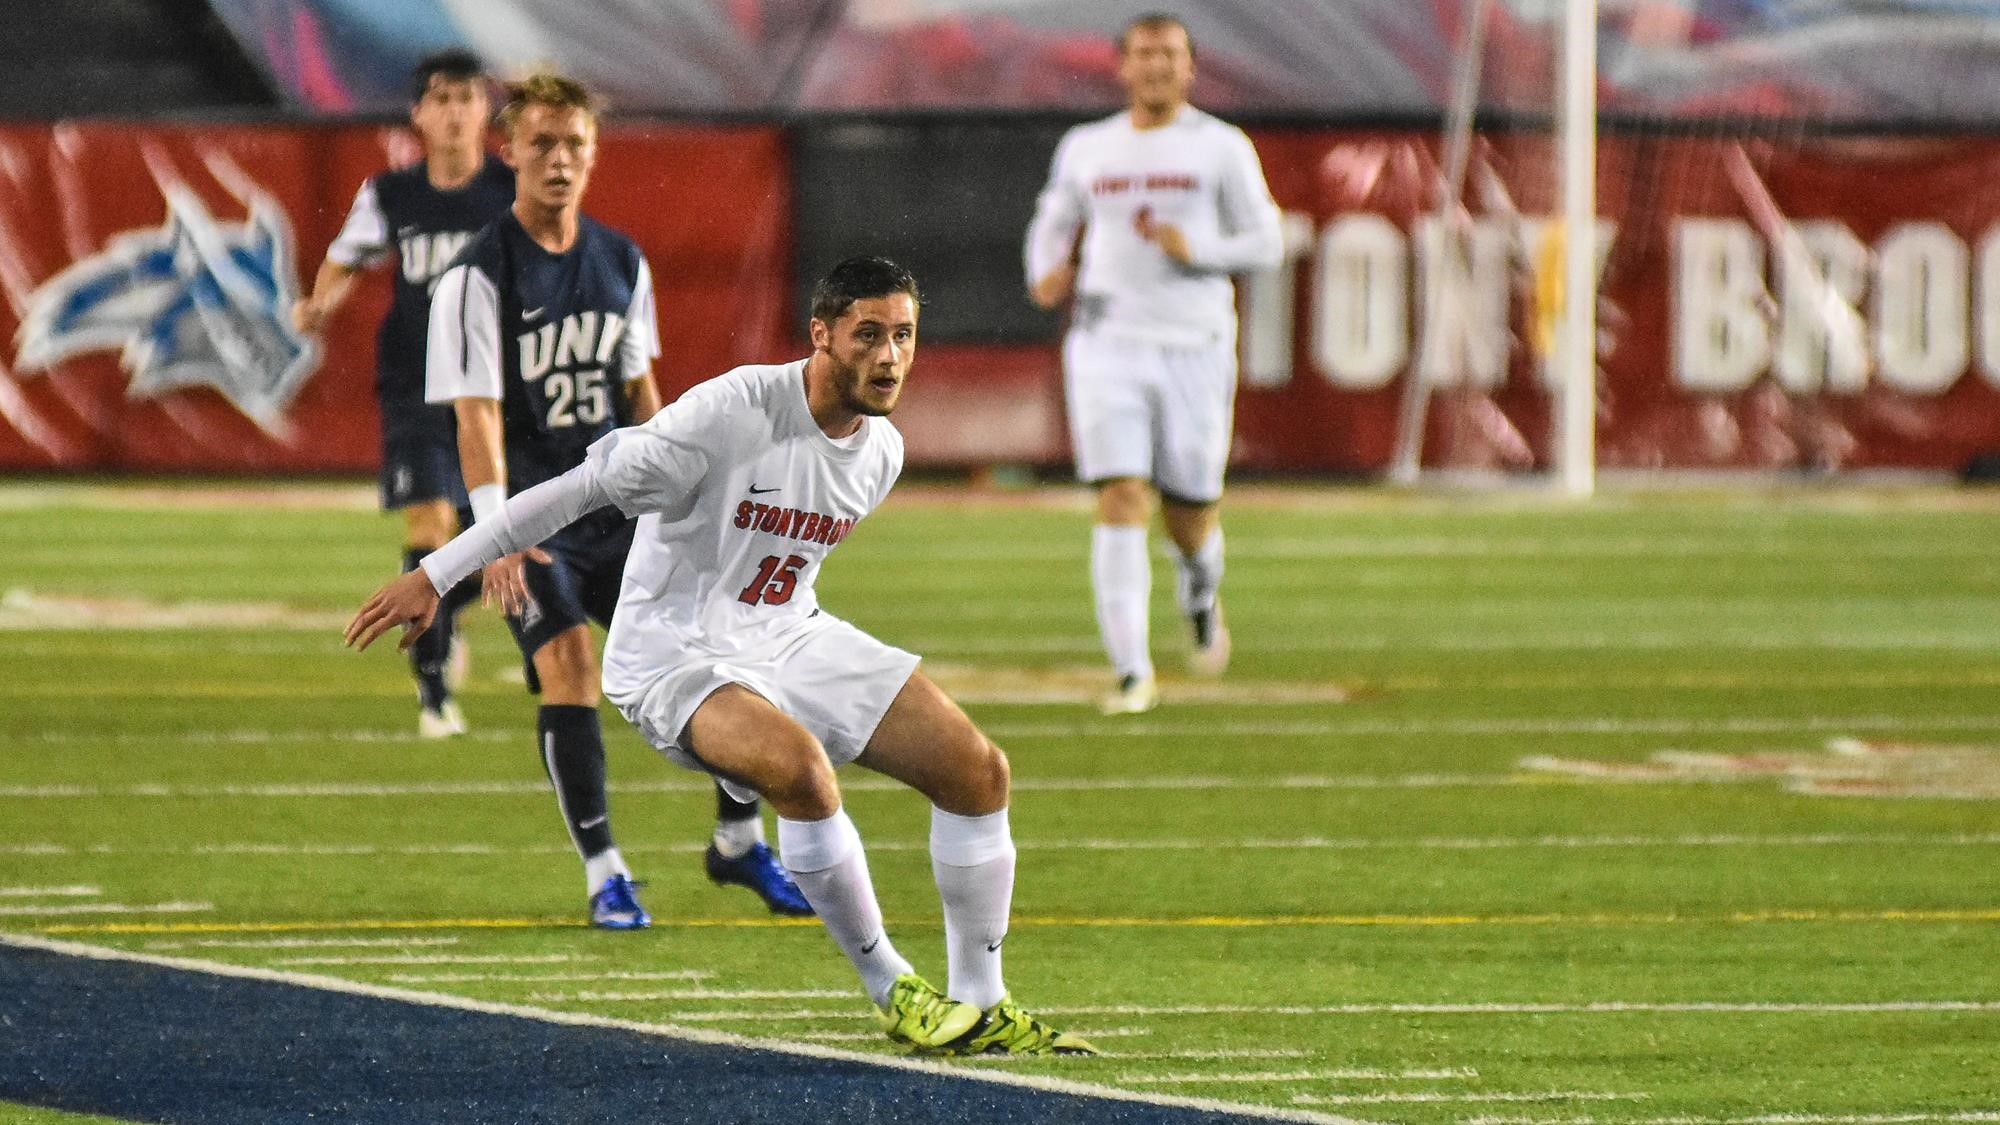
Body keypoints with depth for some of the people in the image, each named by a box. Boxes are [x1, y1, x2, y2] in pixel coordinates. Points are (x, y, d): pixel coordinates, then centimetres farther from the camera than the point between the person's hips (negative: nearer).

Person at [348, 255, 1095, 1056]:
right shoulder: (732, 413, -23)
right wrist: (433, 576, -19)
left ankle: (981, 1006, 10)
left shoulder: (882, 451, 0)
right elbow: (586, 487, -20)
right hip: (675, 654, -8)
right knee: (799, 764, -36)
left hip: (789, 637, 8)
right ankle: (891, 991, -19)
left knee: (977, 770, -3)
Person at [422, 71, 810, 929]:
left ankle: (739, 842, 21)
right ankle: (603, 873, -13)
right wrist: (496, 529, -28)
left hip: (617, 508, 5)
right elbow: (477, 410, -18)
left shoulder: (621, 263, 7)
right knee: (568, 662, -22)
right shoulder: (478, 276, -11)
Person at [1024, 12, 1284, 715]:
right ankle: (1132, 674, -12)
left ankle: (1201, 596, 43)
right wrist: (1047, 273, 2)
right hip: (1108, 346, 1)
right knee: (1121, 504, -13)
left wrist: (1195, 250, -15)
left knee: (1190, 518, 6)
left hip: (1195, 347, -1)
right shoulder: (1086, 149, 9)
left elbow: (1265, 245, 2)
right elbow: (1054, 221, 23)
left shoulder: (1221, 149, 2)